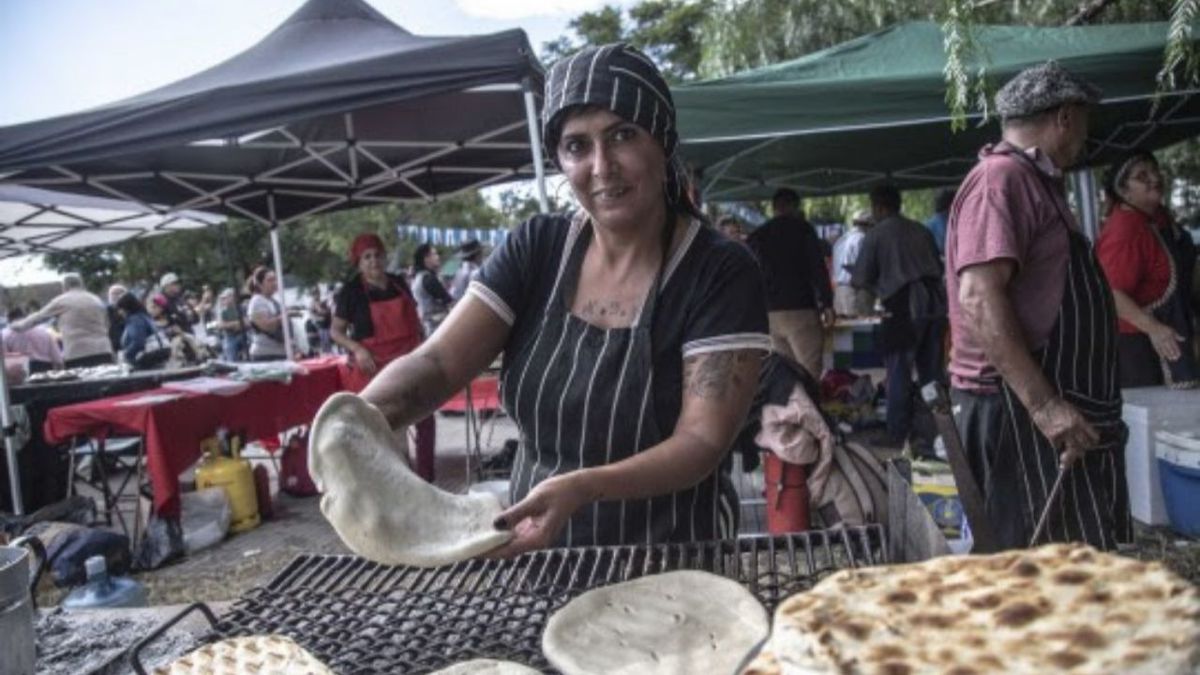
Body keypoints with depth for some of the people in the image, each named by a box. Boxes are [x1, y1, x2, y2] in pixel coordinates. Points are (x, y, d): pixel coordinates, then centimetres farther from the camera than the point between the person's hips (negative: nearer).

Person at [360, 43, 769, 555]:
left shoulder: (719, 273, -11)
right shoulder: (535, 250, -1)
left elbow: (703, 442, -17)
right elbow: (436, 363, -8)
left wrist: (581, 488, -32)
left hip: (672, 562, -3)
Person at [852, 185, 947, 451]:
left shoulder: (876, 235, -1)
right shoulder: (921, 231, 13)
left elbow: (861, 279, -1)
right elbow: (939, 267, 18)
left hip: (904, 307, -5)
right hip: (934, 301, 5)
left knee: (899, 374, 3)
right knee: (932, 371, 10)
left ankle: (897, 437, 7)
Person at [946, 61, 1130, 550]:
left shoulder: (1033, 181, 19)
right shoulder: (1002, 179, -14)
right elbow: (979, 296, -26)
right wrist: (1043, 404, -28)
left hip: (1052, 401, 11)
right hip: (1019, 406, -11)